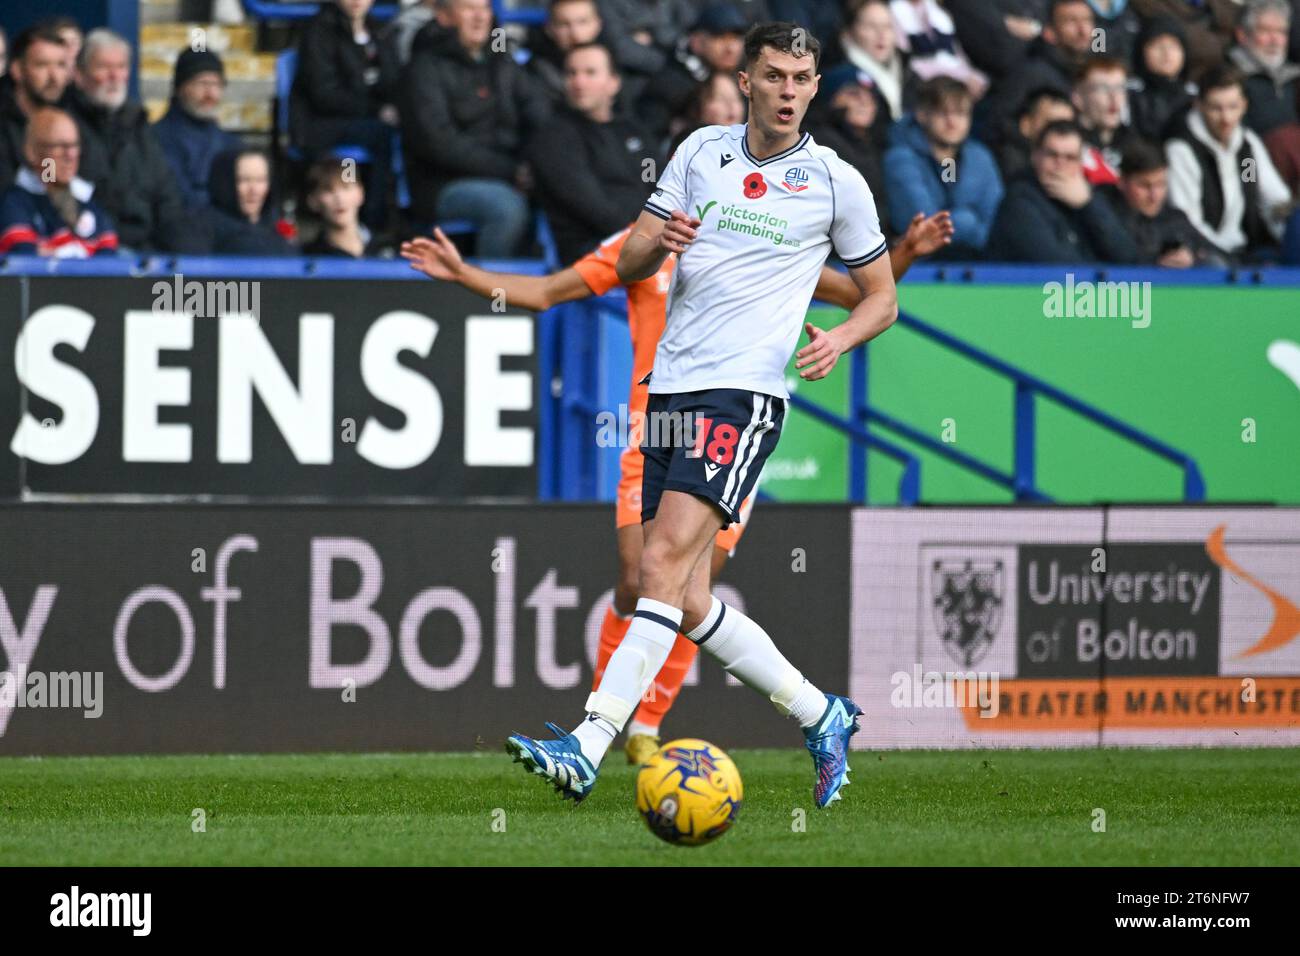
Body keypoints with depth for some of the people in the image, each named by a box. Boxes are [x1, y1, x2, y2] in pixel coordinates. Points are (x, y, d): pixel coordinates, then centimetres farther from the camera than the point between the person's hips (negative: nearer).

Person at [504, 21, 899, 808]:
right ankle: (821, 715, 22)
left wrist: (839, 338, -10)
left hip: (744, 393, -6)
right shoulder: (702, 152, 12)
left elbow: (882, 299, 11)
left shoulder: (836, 181, 3)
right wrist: (655, 241, -11)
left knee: (663, 568, -20)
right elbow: (629, 266, 12)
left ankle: (589, 747, -27)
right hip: (670, 388, 6)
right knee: (688, 604, 5)